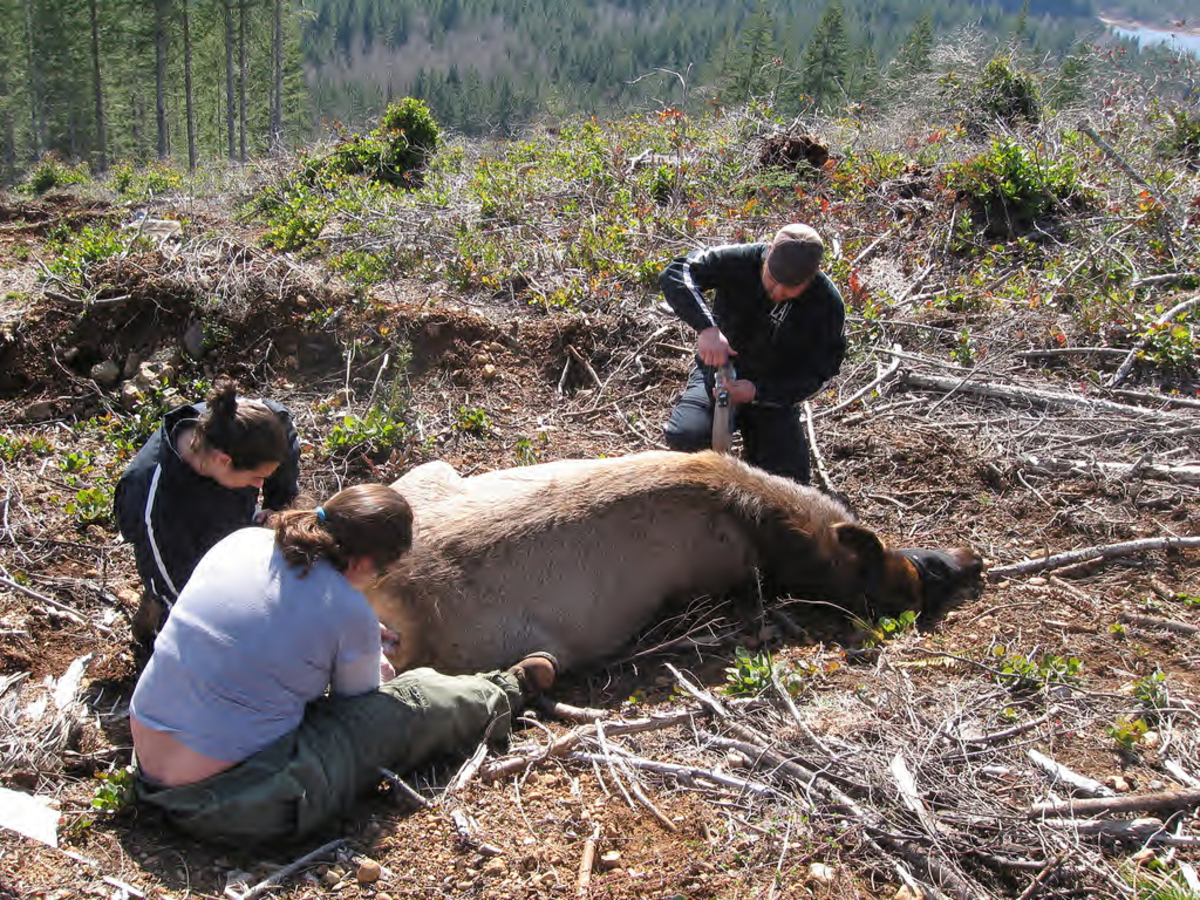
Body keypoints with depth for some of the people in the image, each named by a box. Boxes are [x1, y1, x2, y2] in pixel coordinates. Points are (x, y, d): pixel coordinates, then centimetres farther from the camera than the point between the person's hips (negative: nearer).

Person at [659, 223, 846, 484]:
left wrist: (757, 392, -30)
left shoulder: (828, 305, -18)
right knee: (684, 435, -30)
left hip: (774, 391, 1)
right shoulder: (740, 261, -21)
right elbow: (674, 274, -29)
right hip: (719, 372, -1)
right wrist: (707, 327, -45)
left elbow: (815, 374, -14)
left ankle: (755, 439, 23)